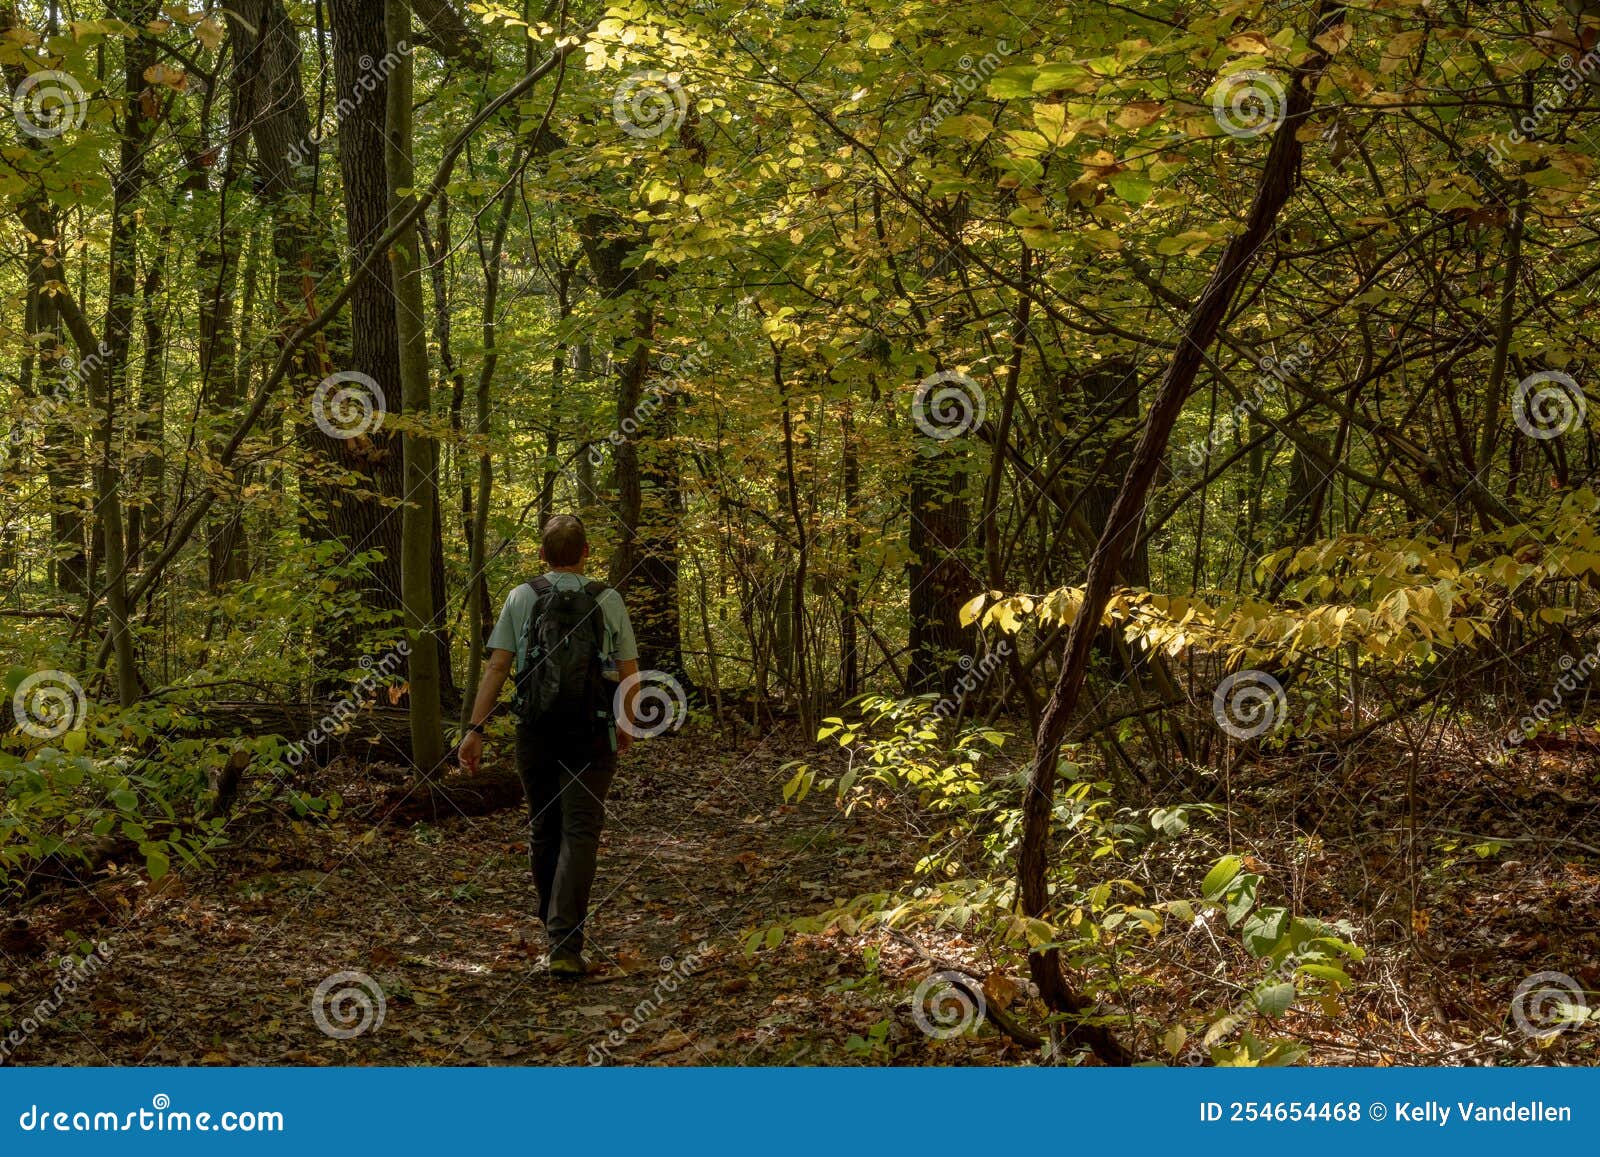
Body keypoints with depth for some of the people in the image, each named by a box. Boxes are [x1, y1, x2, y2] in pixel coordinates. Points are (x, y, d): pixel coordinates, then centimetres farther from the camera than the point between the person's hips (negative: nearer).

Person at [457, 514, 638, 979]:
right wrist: (626, 724, 21)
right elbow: (629, 675, 4)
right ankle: (565, 945, -15)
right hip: (591, 732, -2)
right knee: (580, 835, -4)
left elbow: (497, 667, -4)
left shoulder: (521, 598, 2)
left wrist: (476, 728, -3)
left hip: (536, 731, 2)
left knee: (543, 830, 17)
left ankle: (554, 928, 32)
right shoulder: (608, 601, 1)